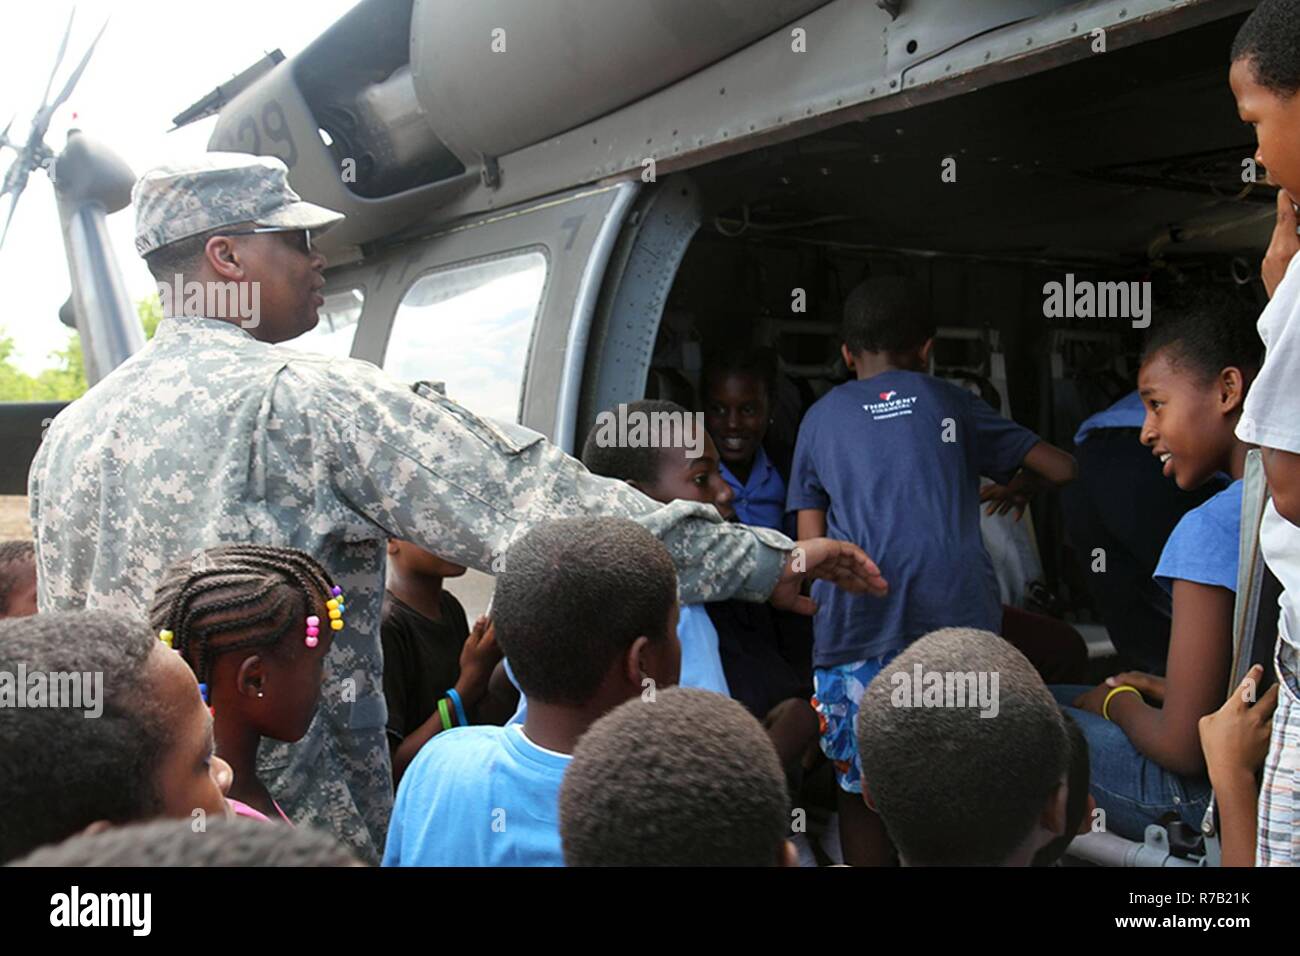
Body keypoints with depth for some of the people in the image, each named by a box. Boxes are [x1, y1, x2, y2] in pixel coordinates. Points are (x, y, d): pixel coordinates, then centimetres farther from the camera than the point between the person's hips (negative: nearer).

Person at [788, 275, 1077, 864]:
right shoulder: (948, 401, 18)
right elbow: (1061, 468, 18)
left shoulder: (820, 417, 19)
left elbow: (811, 548, 13)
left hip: (854, 629, 1)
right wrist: (1017, 488, 37)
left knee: (858, 791, 13)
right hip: (957, 611, 0)